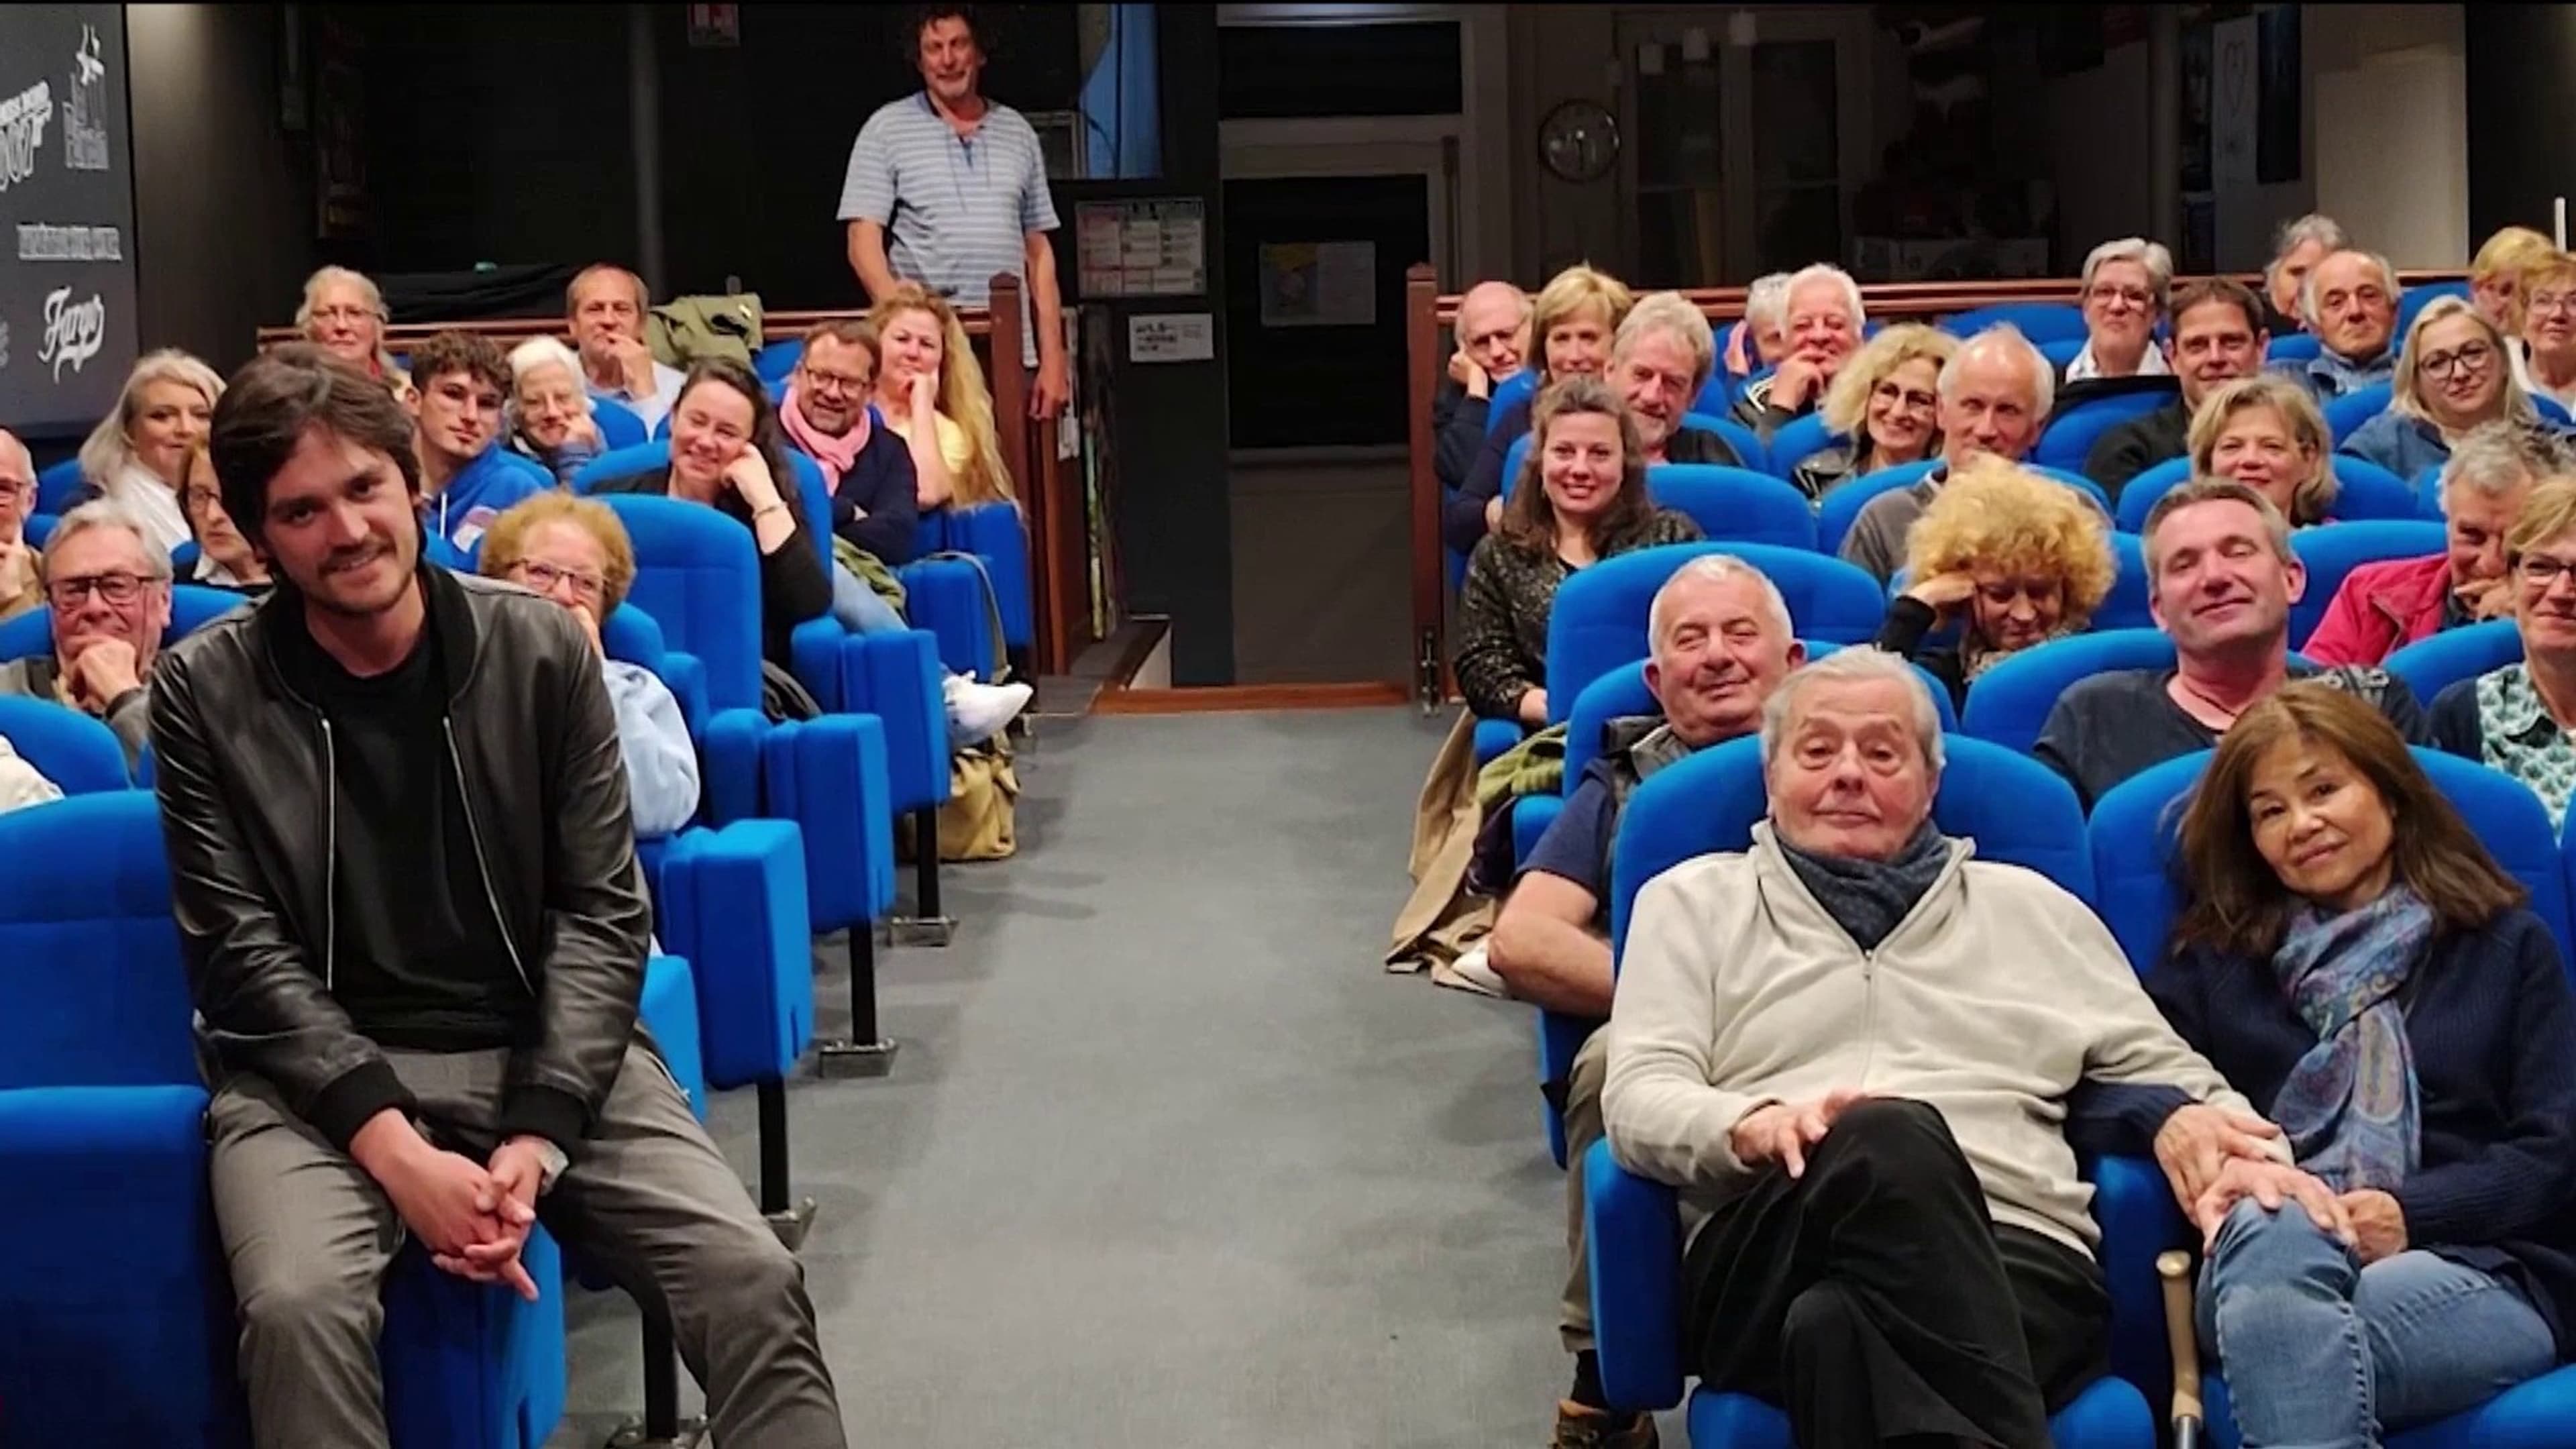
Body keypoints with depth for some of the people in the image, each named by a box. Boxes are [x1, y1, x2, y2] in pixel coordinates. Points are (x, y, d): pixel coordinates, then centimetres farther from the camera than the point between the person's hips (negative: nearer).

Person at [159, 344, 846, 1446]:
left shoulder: (542, 650, 0)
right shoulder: (206, 691, -3)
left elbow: (602, 913, -1)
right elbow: (243, 952, -6)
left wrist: (540, 1132, -14)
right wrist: (394, 1148, -18)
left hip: (549, 1052, 1)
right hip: (320, 1075, -1)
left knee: (754, 1282, -20)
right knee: (297, 1308, -32)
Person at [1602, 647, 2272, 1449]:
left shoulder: (2030, 908, 28)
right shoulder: (1694, 900, 22)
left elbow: (2168, 1075, 25)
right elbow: (1637, 1098, 9)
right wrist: (1753, 1126, -15)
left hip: (2015, 1260, 0)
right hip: (1773, 1266, 0)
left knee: (1837, 1325, -38)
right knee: (1888, 1138, -38)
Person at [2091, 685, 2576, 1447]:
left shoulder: (2504, 945, 21)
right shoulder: (2216, 955, 24)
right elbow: (2100, 1077, 8)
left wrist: (2411, 1214, -10)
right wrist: (2169, 1119, -16)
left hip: (2472, 1270, 0)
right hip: (2266, 1260, 1)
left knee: (2302, 1341, -39)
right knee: (2272, 1230, -41)